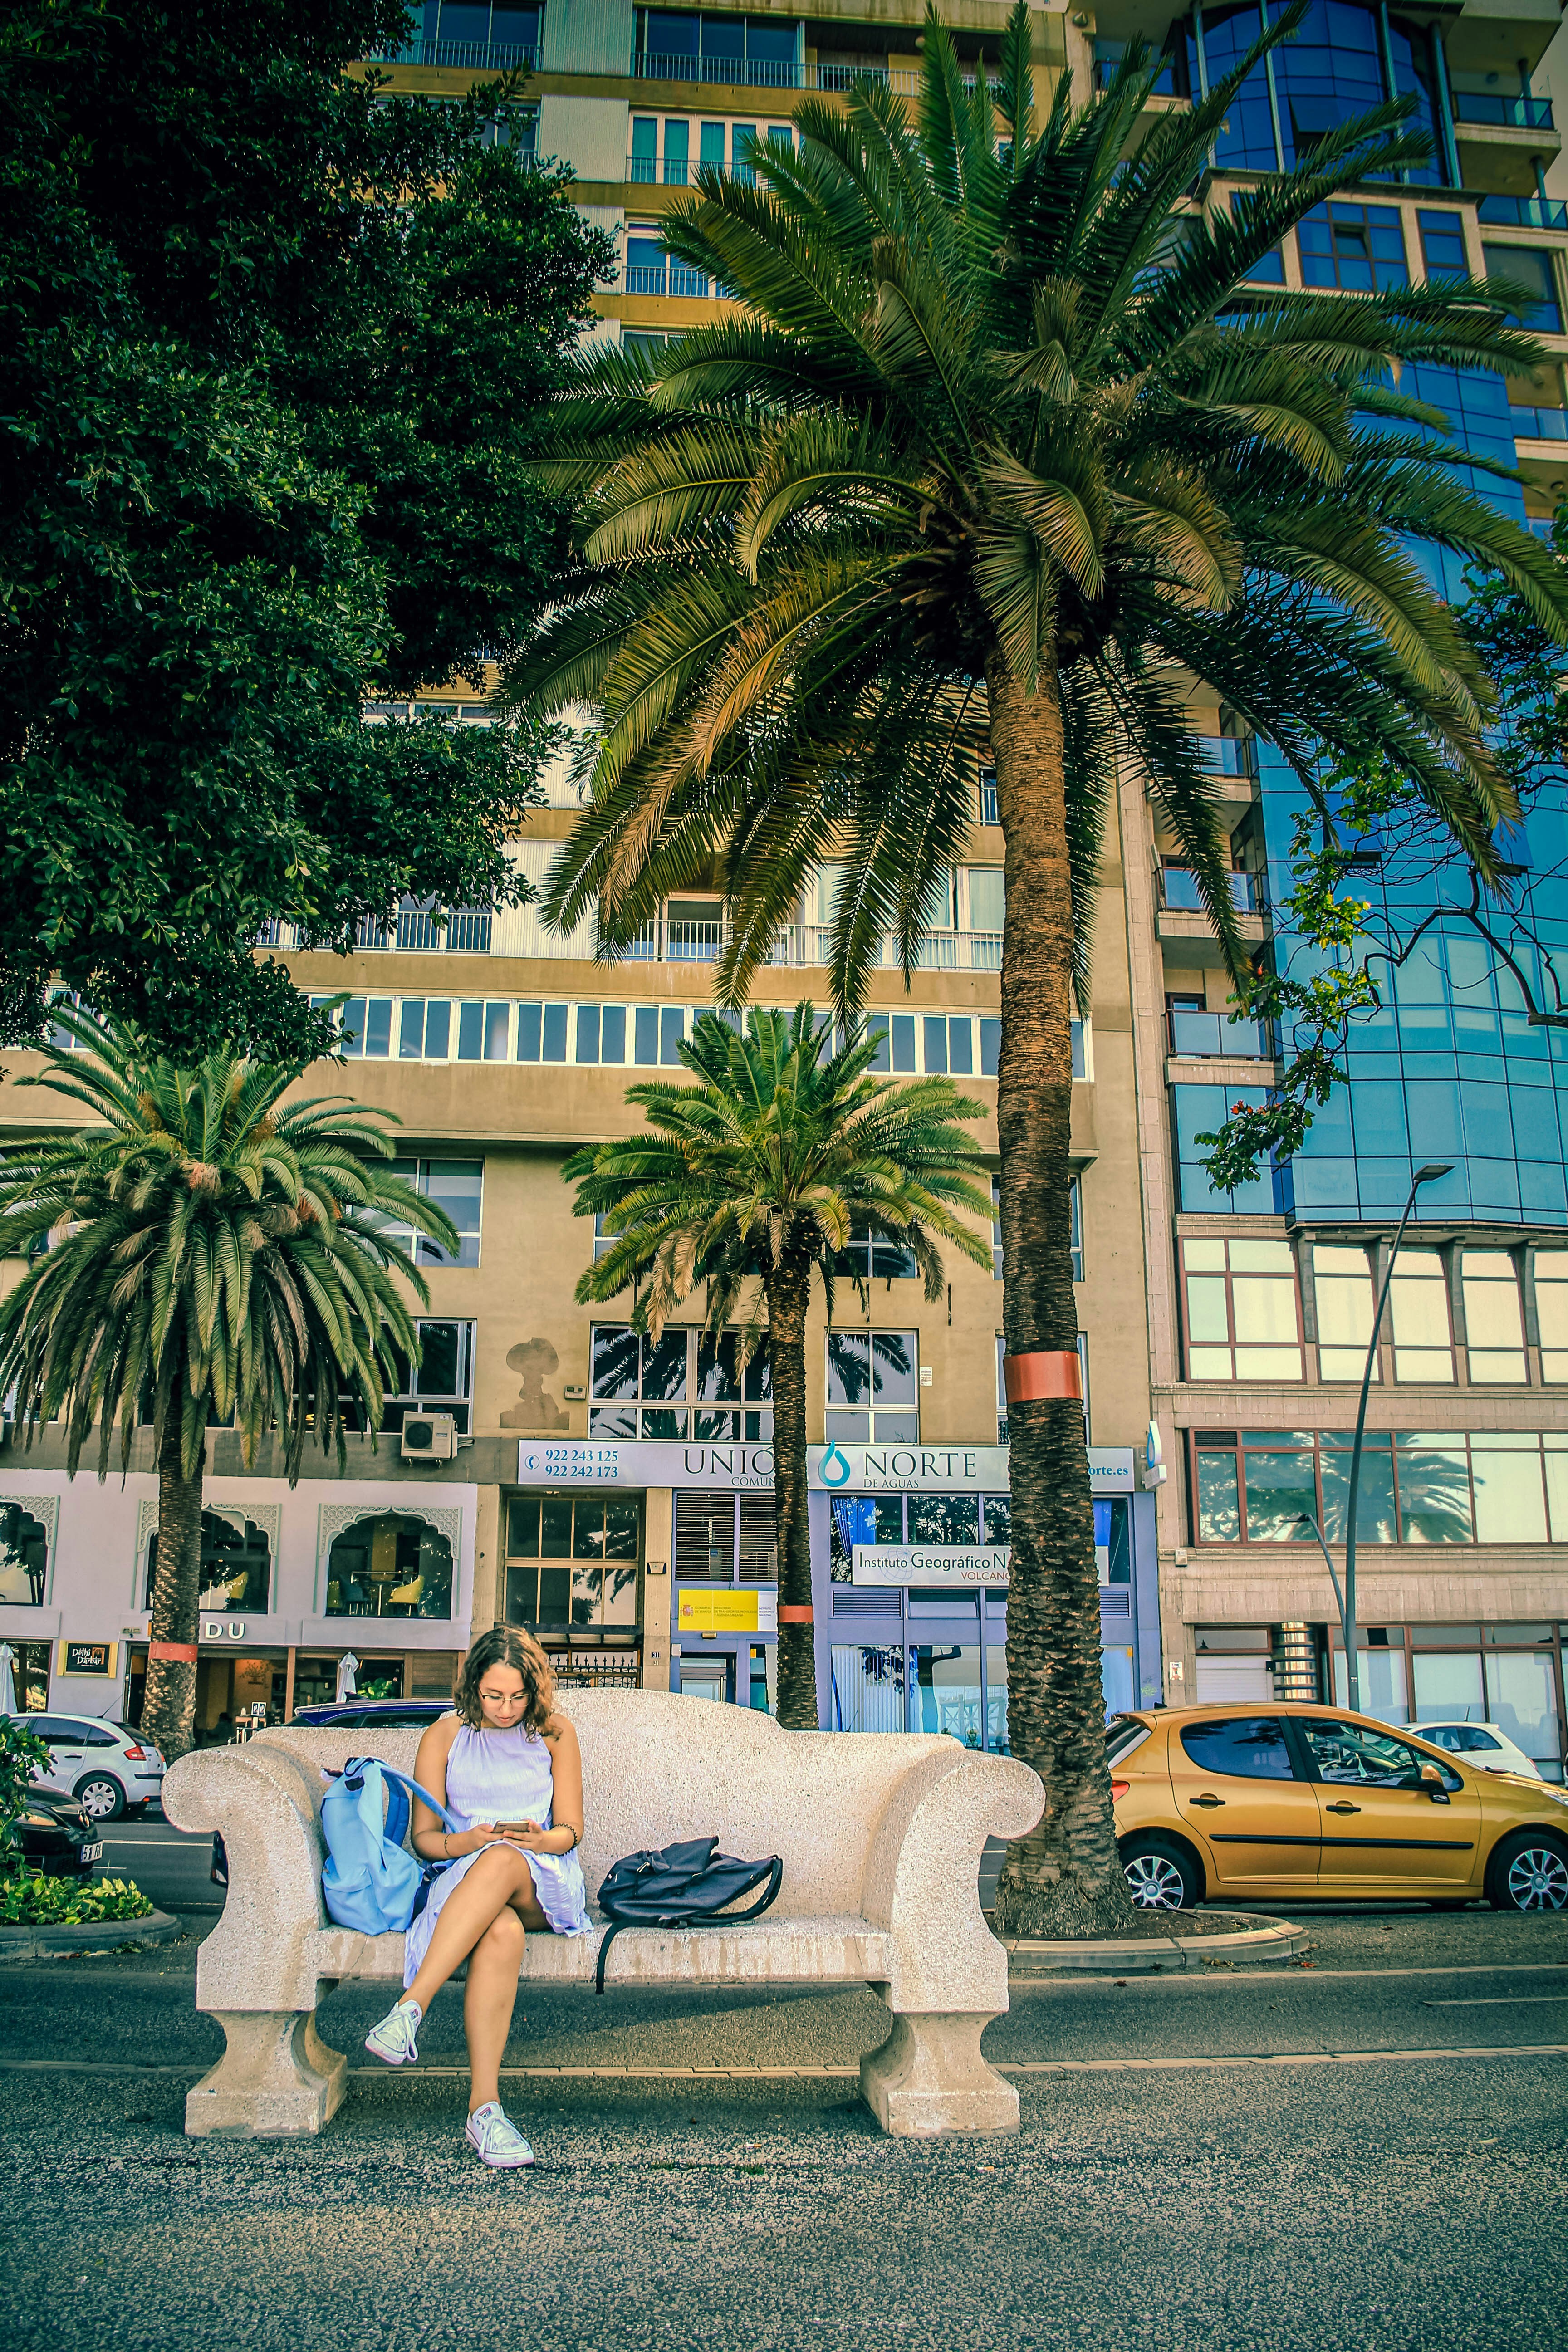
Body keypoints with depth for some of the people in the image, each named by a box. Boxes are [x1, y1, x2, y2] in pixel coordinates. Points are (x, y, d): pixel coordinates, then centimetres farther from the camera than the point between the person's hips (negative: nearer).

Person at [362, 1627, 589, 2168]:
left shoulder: (554, 1733, 11)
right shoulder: (443, 1737, 12)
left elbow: (571, 1830, 9)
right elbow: (422, 1835, 9)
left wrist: (536, 1840, -15)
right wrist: (464, 1843, -14)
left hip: (545, 1884, 0)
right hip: (465, 1877, 0)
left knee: (502, 1861, -40)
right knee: (503, 1931, -39)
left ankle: (411, 2006, -45)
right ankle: (484, 2106, -44)